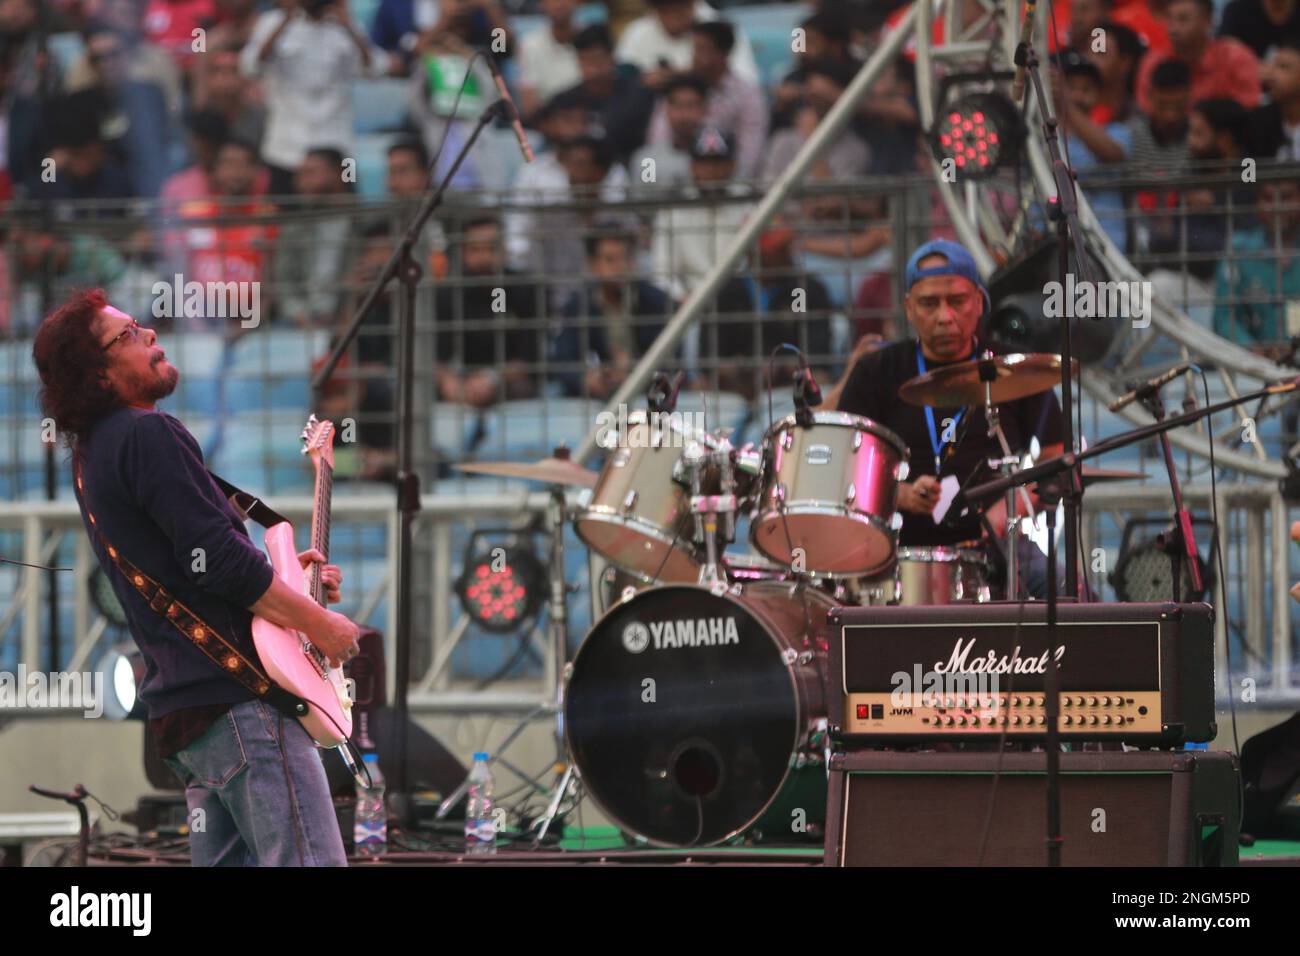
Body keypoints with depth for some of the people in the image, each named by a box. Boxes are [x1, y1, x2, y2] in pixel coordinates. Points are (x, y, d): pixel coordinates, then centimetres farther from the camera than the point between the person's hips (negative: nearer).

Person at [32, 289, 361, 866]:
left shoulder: (93, 451, 20)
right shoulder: (148, 435, -11)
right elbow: (218, 560, -18)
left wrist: (276, 579, 20)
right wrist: (318, 623, -8)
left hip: (180, 711, 10)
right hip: (237, 699, -10)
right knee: (311, 864, -15)